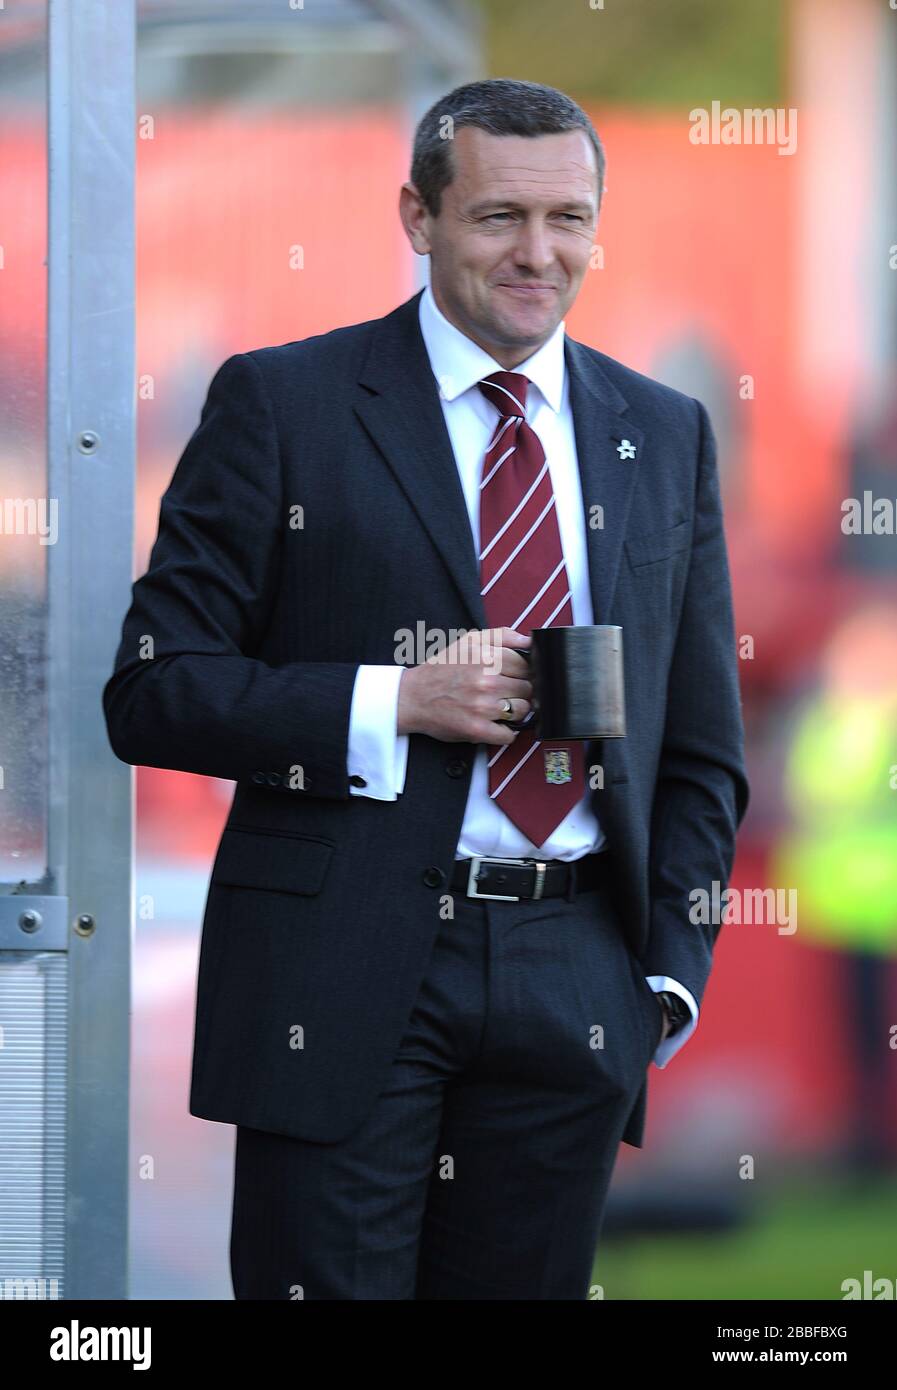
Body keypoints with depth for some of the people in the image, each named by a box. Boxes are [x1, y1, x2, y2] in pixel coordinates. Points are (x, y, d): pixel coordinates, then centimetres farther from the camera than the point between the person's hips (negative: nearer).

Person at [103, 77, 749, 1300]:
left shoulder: (665, 436, 13)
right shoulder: (282, 405, 0)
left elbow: (701, 745, 17)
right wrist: (394, 705, -14)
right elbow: (153, 691, -4)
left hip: (575, 993, 3)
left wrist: (669, 970, 6)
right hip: (342, 968, -3)